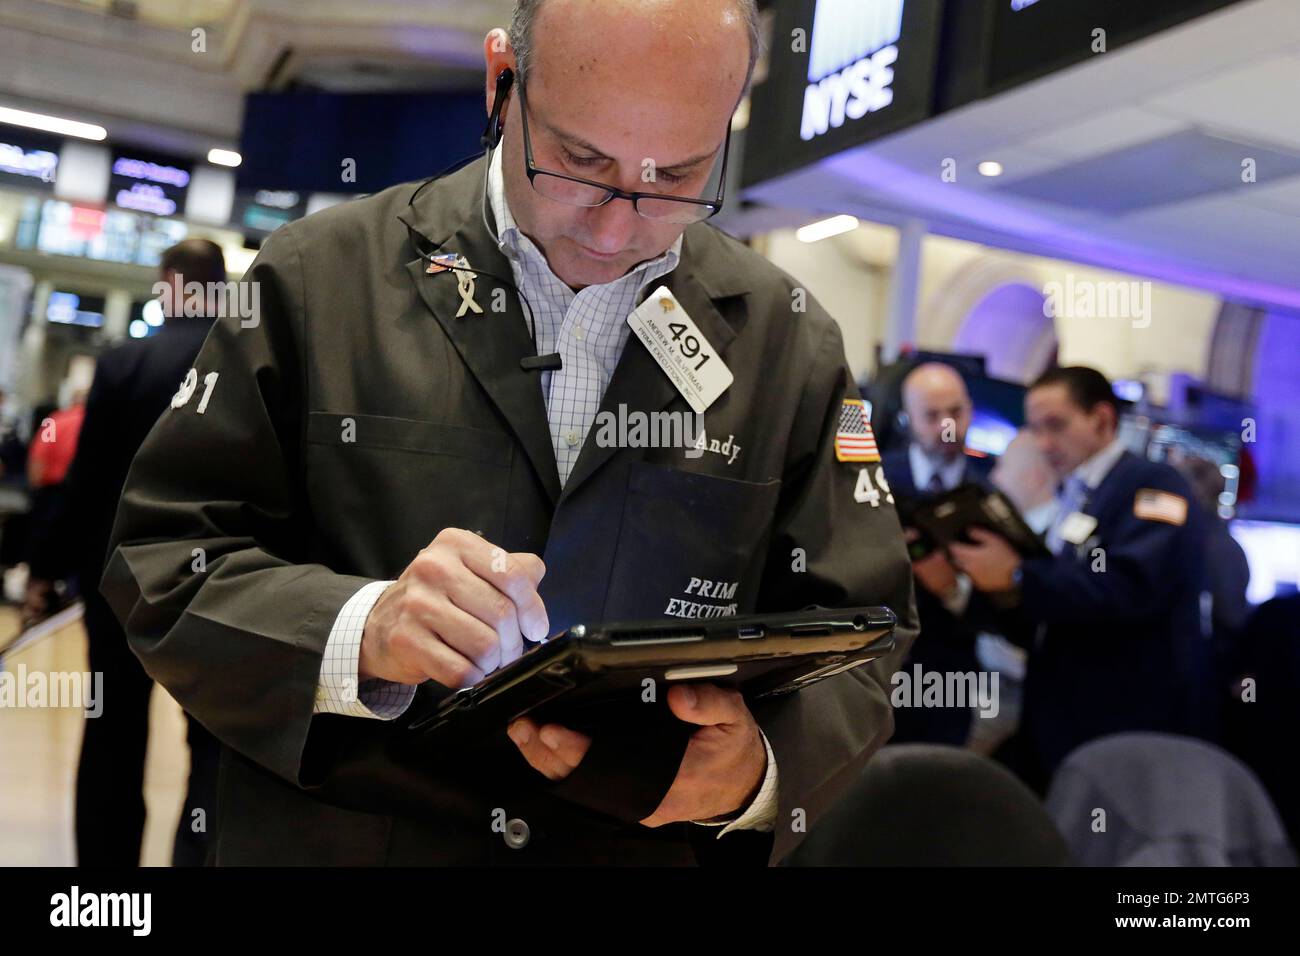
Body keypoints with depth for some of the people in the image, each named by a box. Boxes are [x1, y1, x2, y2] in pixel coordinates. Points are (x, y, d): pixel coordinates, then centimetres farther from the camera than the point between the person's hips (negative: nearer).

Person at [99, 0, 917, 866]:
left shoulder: (795, 345, -4)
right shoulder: (318, 276, -7)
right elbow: (163, 562, -6)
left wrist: (758, 768, -21)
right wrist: (357, 634, -25)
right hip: (333, 842, 1)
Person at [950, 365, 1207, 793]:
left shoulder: (1154, 485, -8)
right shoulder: (1068, 504, 16)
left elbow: (1130, 584, -26)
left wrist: (1017, 576, -19)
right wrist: (1004, 594, -3)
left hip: (1122, 736, -8)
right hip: (1052, 729, 8)